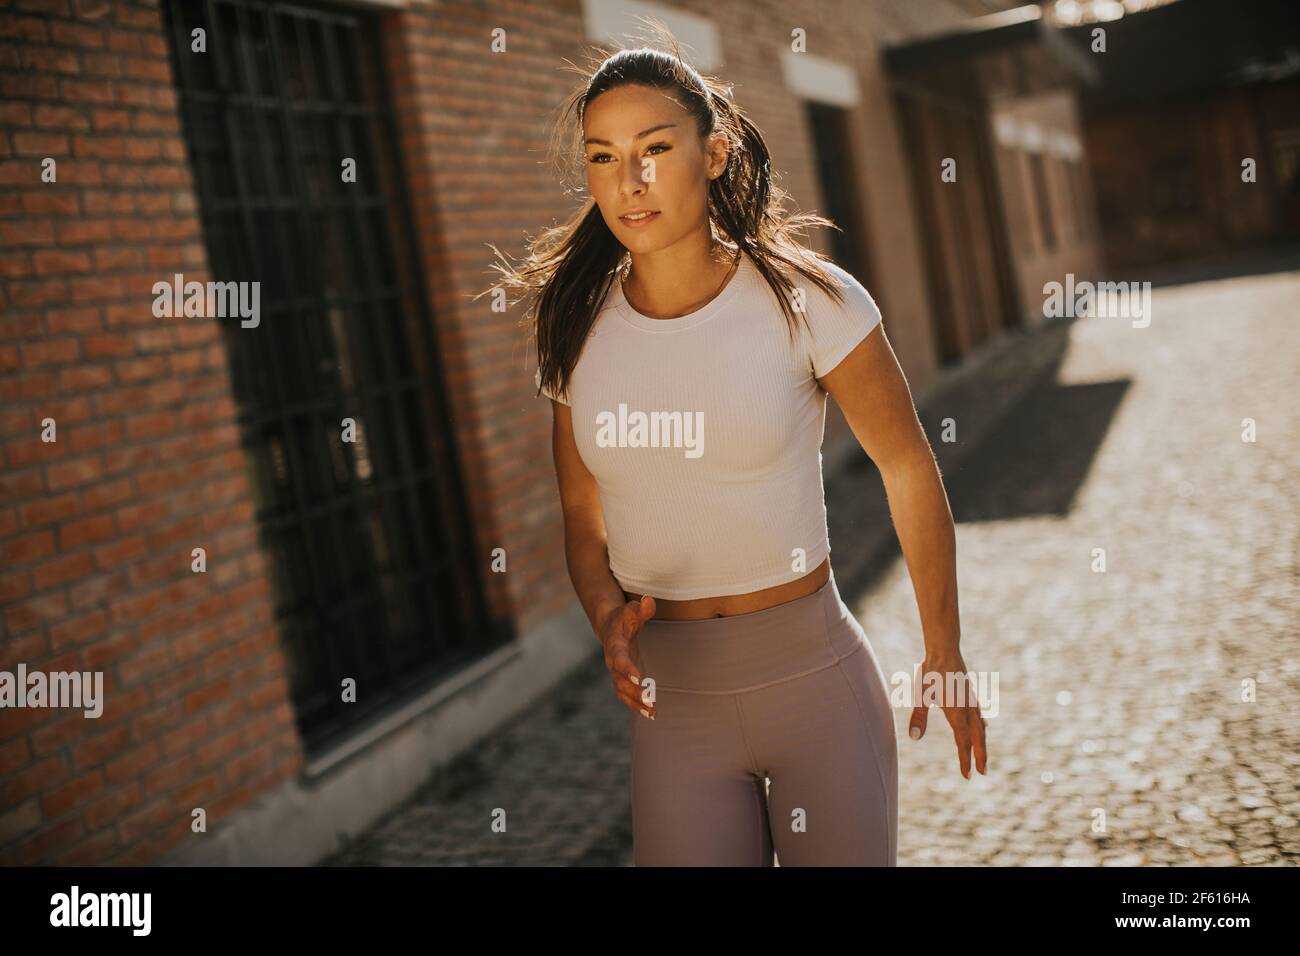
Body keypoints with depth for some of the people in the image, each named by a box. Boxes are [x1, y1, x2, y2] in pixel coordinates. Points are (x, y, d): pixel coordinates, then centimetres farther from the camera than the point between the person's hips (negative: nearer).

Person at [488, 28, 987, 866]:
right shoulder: (579, 329, 0)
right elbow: (583, 514, 9)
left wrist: (945, 654, 3)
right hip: (672, 697, 3)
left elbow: (909, 469, -3)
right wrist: (609, 617, -11)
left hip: (816, 675, -2)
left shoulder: (805, 298, -11)